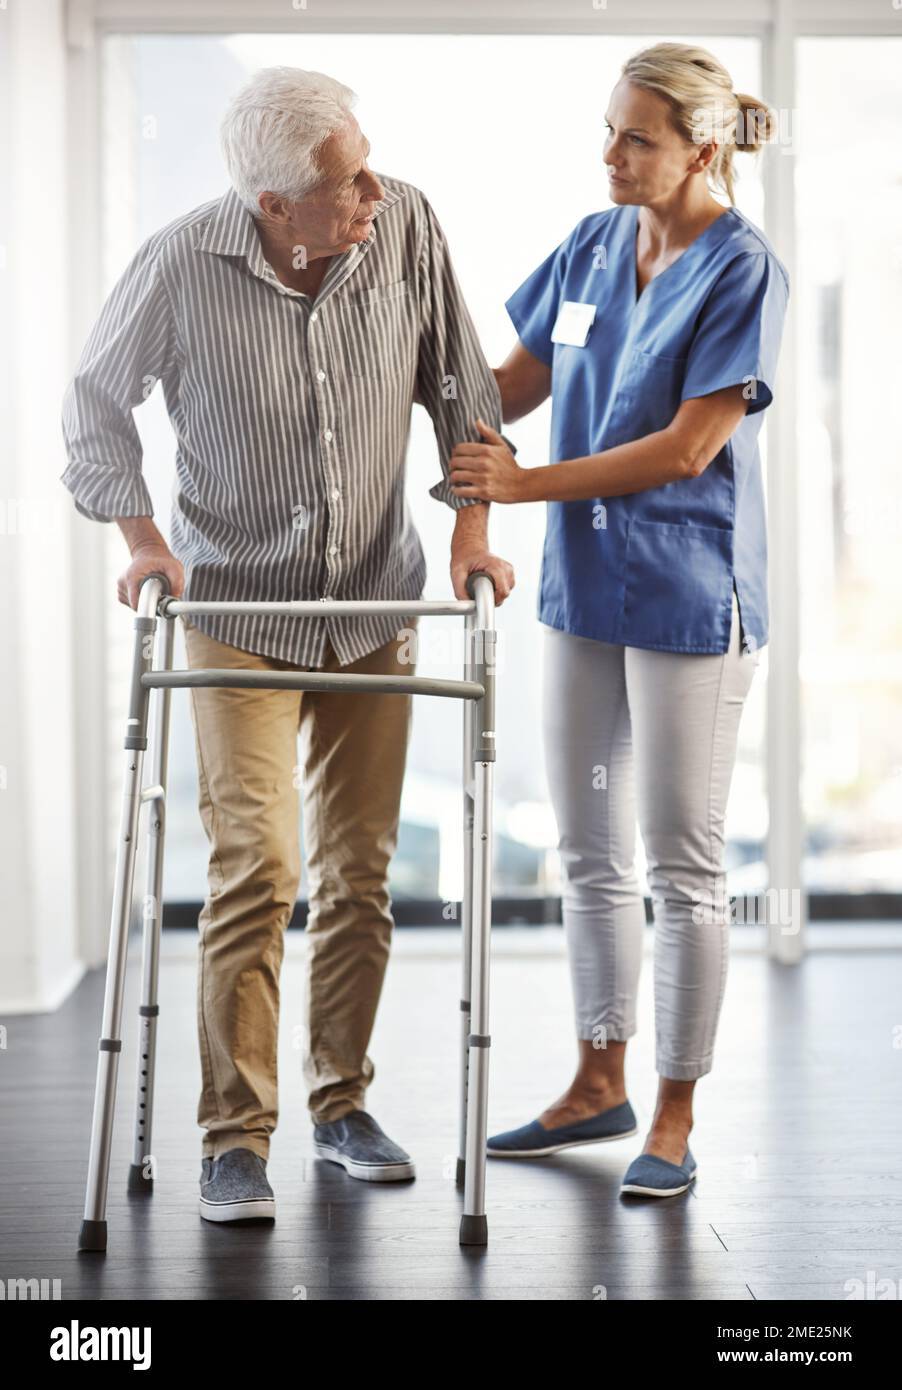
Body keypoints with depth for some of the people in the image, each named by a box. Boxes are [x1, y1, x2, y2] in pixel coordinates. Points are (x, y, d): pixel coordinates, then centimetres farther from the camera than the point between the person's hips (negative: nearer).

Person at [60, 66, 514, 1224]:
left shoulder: (407, 227, -11)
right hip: (238, 609, -3)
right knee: (255, 868, -10)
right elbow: (94, 404, -2)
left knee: (359, 871, 9)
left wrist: (470, 521, -5)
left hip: (373, 609, 3)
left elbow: (458, 382, 3)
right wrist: (140, 533, -12)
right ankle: (235, 1138, 0)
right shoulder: (181, 265, -17)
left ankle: (341, 1103, 25)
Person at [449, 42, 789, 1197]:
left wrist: (527, 483, -16)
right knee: (588, 851, 14)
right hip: (583, 583, 7)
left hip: (689, 596, -6)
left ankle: (674, 1118, 14)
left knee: (682, 861, 3)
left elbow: (687, 449, -18)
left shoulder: (742, 269, -13)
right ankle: (598, 1083, 28)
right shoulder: (593, 245, 6)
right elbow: (517, 382, 14)